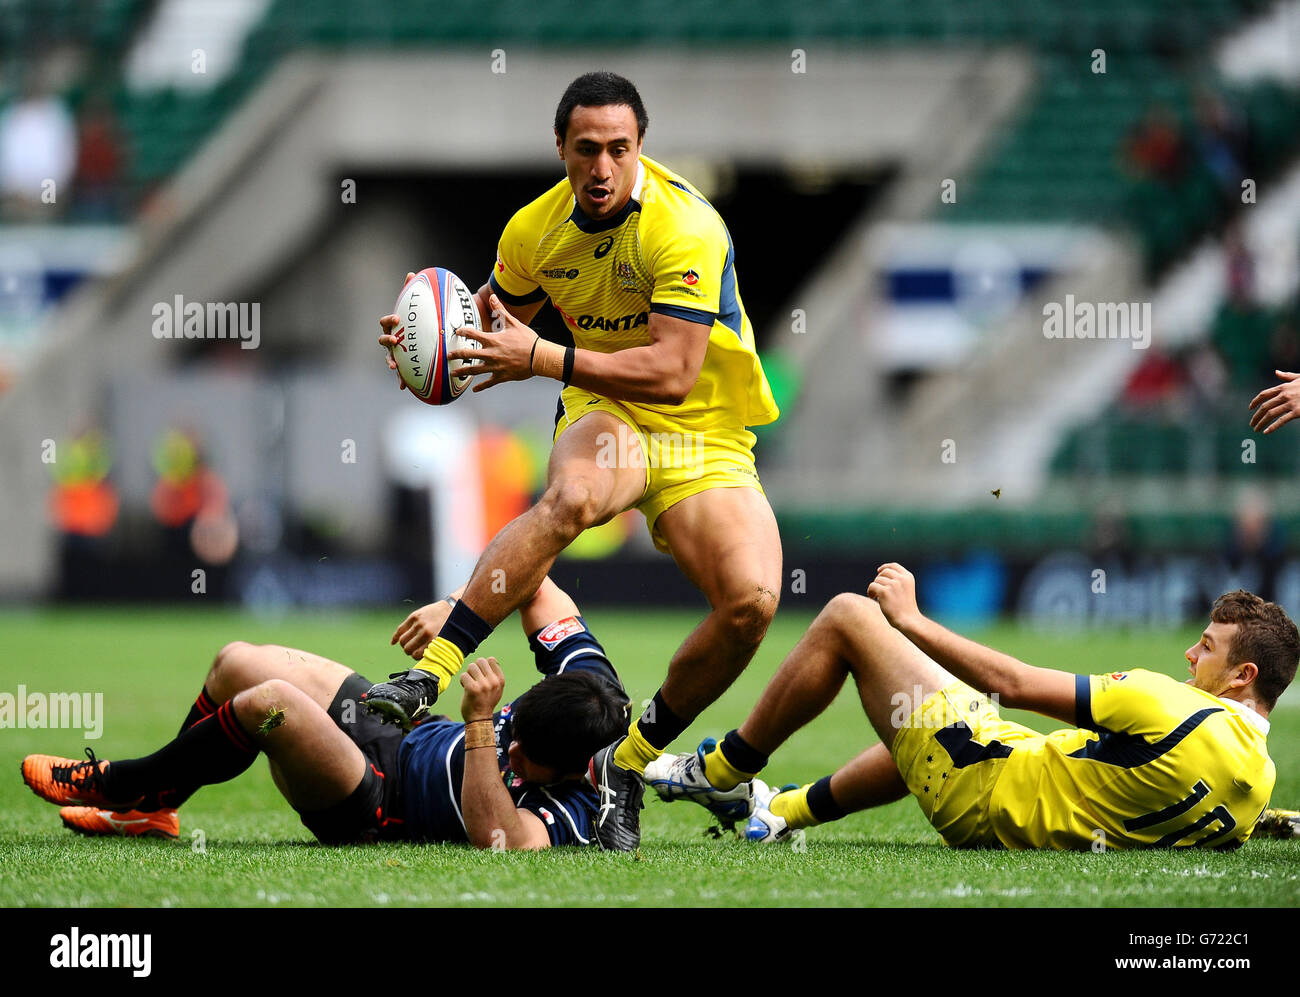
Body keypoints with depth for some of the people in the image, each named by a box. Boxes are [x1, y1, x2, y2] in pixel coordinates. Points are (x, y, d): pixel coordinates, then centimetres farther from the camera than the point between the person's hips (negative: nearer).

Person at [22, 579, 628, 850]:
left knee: (269, 705, -29)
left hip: (384, 807, -9)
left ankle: (119, 785, -2)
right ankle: (150, 808, 32)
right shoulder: (590, 682, -14)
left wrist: (479, 726, -54)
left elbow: (495, 837, -52)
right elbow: (538, 591, -1)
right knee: (236, 665, 11)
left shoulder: (567, 815, -32)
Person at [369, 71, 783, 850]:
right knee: (572, 496, -38)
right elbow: (495, 324, 16)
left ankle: (631, 763, -4)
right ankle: (425, 680, -40)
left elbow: (673, 374, -26)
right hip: (606, 415, 2)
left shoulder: (684, 227, -20)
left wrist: (544, 358, -32)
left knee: (753, 601, -27)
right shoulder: (536, 232, -3)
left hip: (708, 441, -2)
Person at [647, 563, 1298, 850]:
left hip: (982, 794, -8)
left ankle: (721, 771, 18)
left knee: (846, 617, 3)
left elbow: (1012, 684, -23)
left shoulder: (1173, 709, -28)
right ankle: (786, 810, 42)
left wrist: (909, 619, -13)